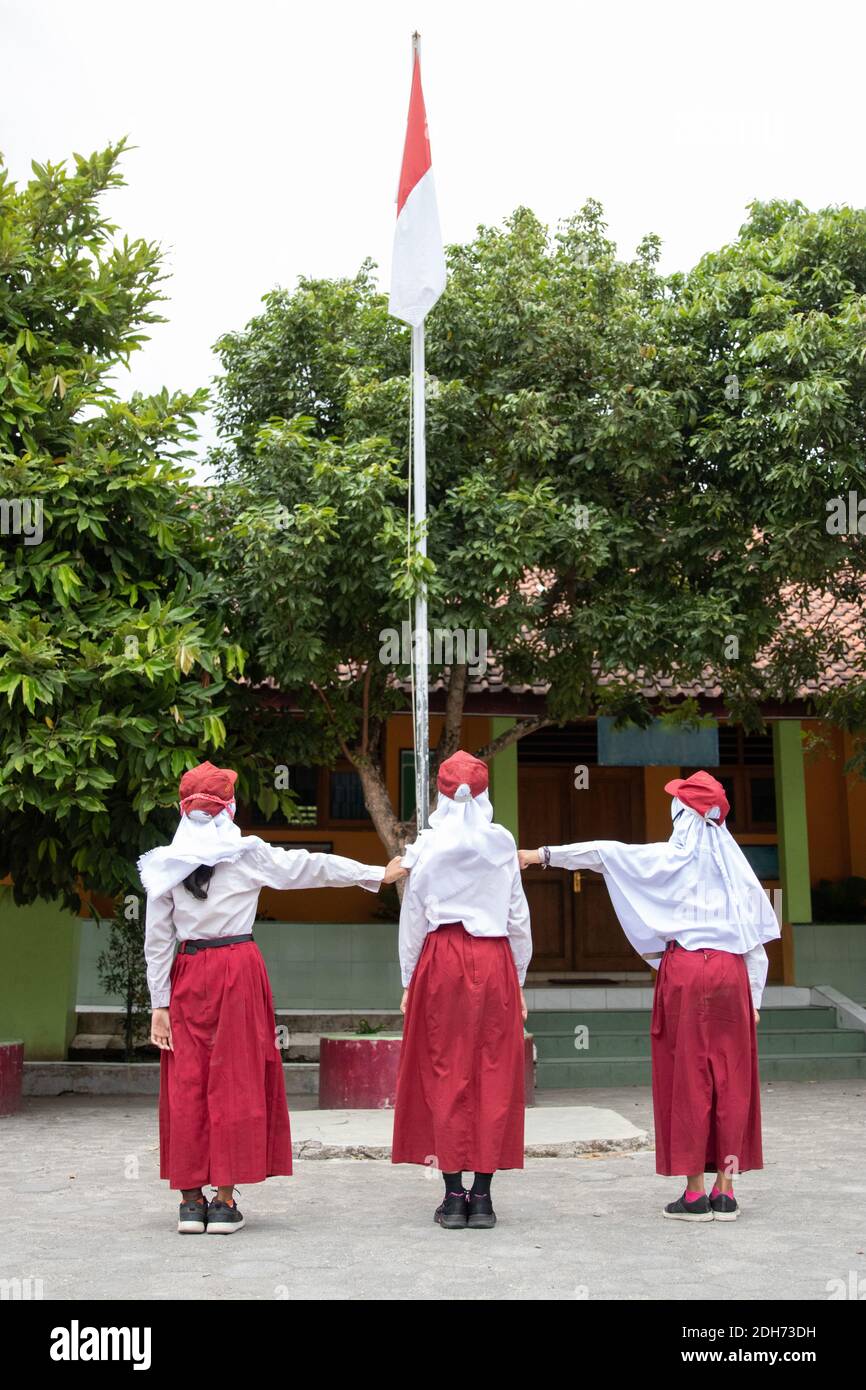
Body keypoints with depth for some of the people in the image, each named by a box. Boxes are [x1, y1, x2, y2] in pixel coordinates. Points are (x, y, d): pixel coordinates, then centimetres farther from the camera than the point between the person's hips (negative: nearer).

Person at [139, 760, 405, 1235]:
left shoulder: (165, 865, 3)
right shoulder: (247, 854, -3)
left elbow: (157, 940, 2)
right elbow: (314, 867, 4)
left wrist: (159, 1004, 5)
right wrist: (380, 874, 13)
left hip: (187, 974, 2)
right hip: (239, 968, -2)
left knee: (186, 1083, 7)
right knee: (235, 1081, 3)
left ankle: (190, 1200, 9)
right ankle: (225, 1201, 4)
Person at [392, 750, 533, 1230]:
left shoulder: (427, 845, 1)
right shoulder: (503, 843, 5)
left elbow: (413, 916, 3)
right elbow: (519, 917, 8)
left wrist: (409, 981, 10)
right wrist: (518, 977, 16)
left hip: (441, 961, -1)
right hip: (495, 961, 1)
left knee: (443, 1075, 4)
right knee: (493, 1075, 5)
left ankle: (453, 1195, 4)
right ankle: (482, 1196, 5)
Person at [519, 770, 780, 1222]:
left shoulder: (672, 858, 0)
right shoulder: (735, 863, 10)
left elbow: (605, 853, 2)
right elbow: (755, 937, 8)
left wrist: (544, 855, 11)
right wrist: (754, 997, 12)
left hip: (685, 970, -3)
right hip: (732, 974, 4)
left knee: (687, 1079, 2)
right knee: (729, 1080, 6)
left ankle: (694, 1193, 4)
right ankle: (725, 1192, 8)